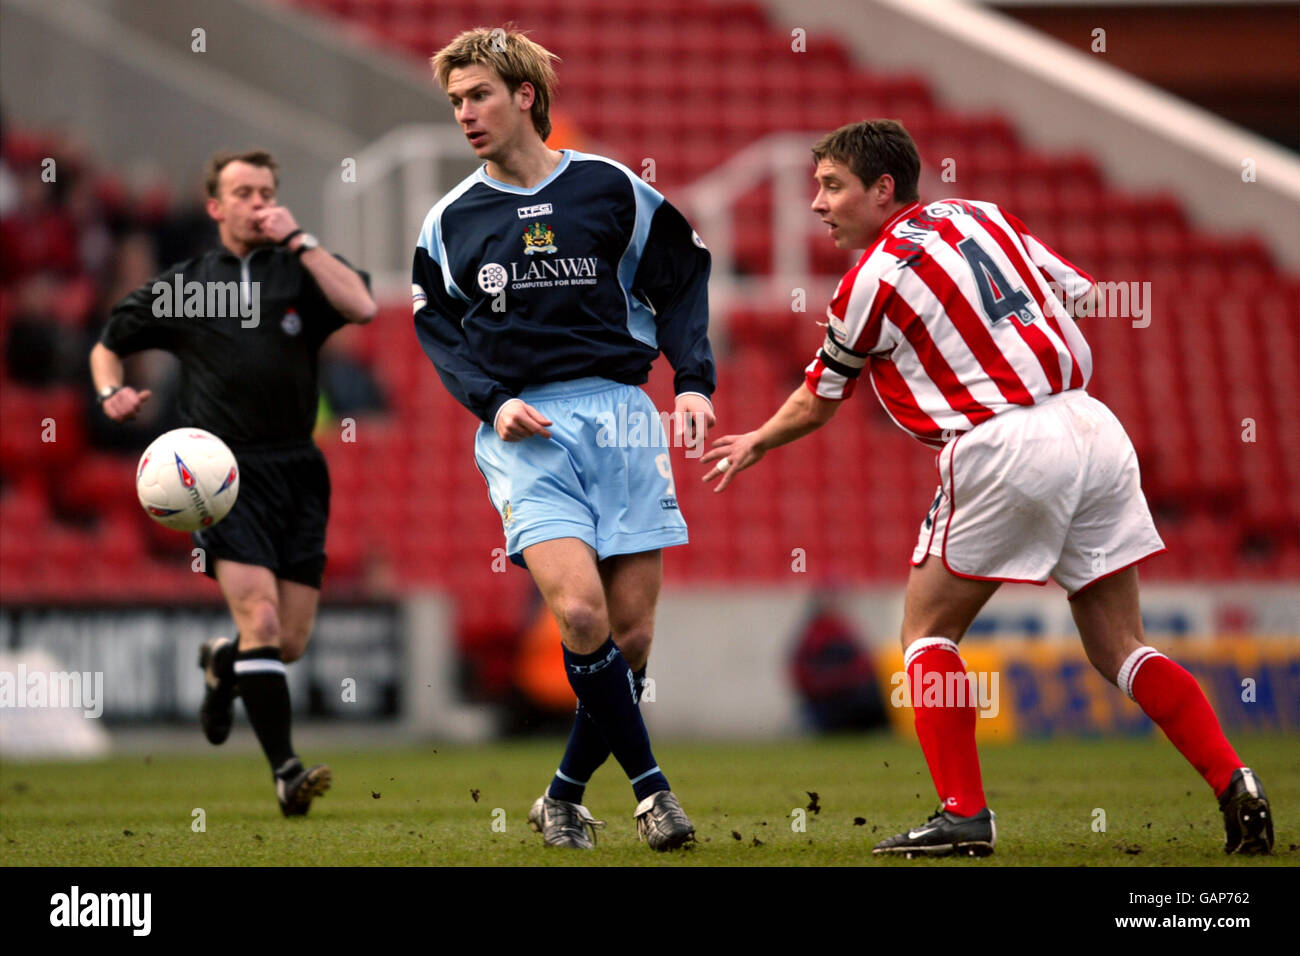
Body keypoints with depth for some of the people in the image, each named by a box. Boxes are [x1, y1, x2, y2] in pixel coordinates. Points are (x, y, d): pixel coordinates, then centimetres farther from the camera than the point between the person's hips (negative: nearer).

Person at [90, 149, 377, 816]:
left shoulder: (301, 274, 9)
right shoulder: (181, 287, 10)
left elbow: (361, 306, -12)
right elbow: (109, 344, 23)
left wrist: (298, 241, -9)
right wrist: (112, 391, 2)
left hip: (297, 474, 2)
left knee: (288, 645, 3)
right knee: (261, 621, -20)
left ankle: (222, 663, 39)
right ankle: (286, 771, -21)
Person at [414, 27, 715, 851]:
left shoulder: (609, 189, 6)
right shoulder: (451, 220, 10)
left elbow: (680, 281, 11)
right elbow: (438, 327, 12)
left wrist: (694, 381, -1)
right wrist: (492, 402, -5)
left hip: (617, 413, 1)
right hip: (523, 433, 0)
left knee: (632, 633, -3)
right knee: (580, 612, -21)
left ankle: (565, 798, 16)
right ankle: (652, 787, -8)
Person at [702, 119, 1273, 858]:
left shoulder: (873, 280, -2)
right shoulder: (979, 215, 14)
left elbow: (816, 406, 11)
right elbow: (1082, 294, 19)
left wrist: (754, 445, 29)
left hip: (1006, 450, -6)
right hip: (1094, 429, 6)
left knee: (928, 634, 9)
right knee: (1118, 647, 11)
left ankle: (965, 815, -2)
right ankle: (1237, 787, -3)